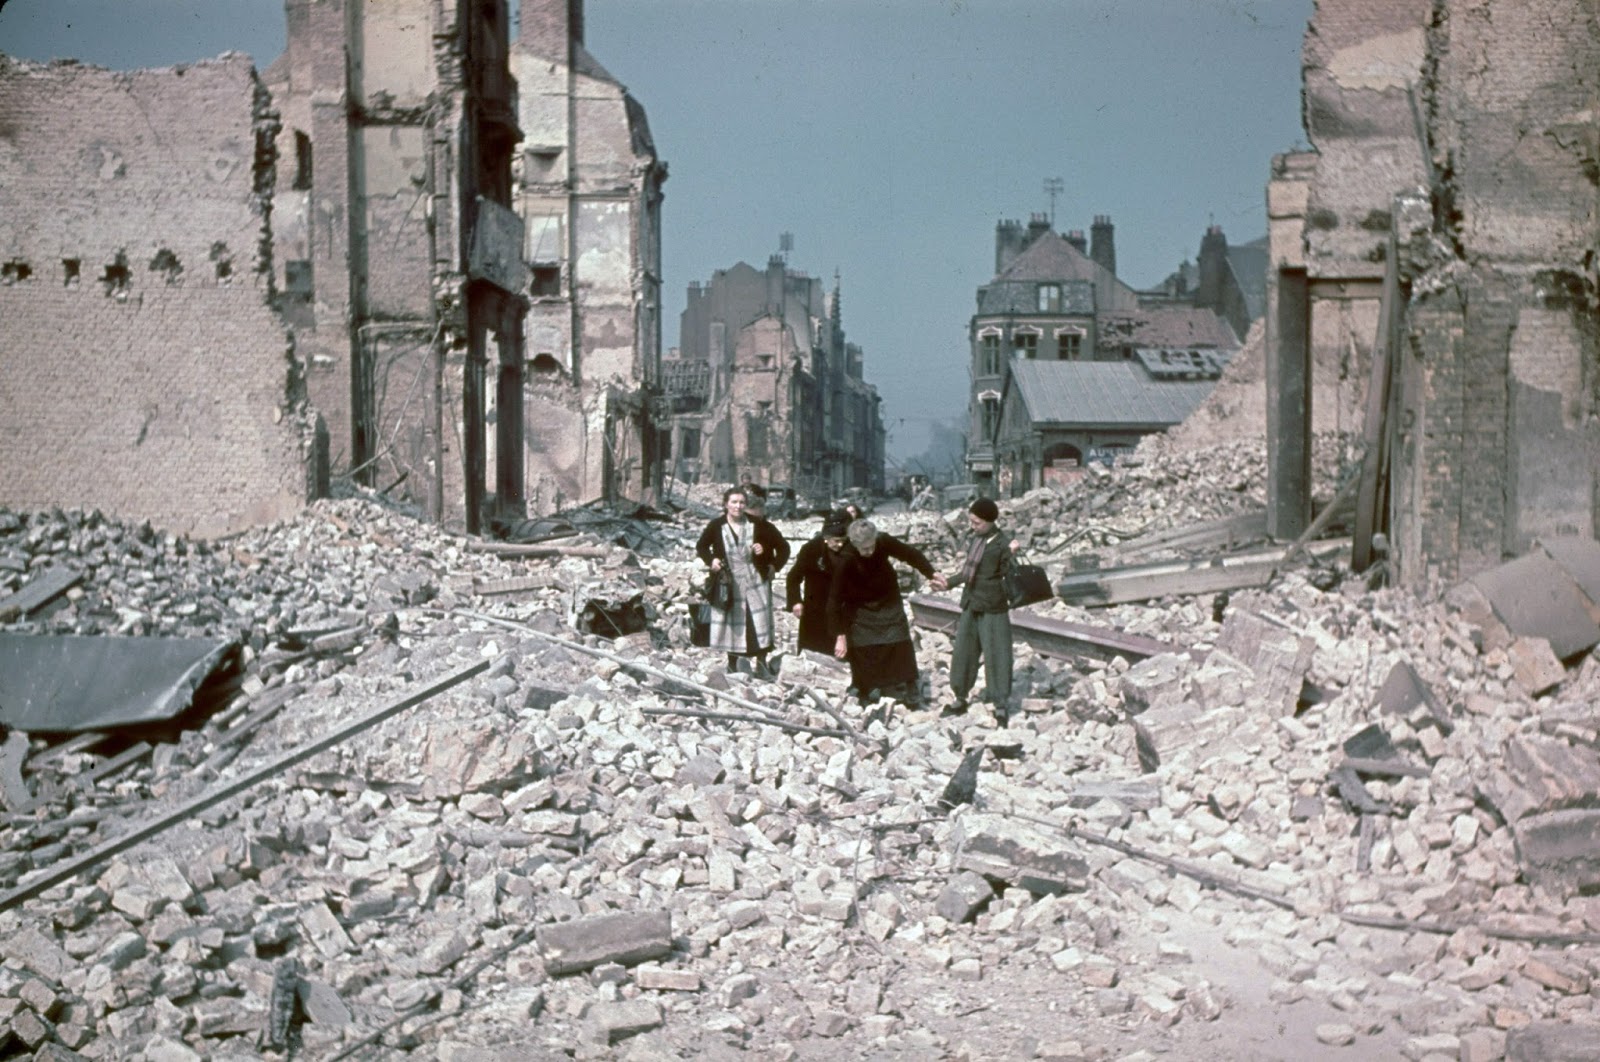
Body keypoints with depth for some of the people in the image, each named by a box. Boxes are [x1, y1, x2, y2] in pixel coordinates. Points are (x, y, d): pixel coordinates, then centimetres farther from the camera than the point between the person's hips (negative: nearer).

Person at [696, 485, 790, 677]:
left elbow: (782, 546, 5)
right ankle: (732, 665, 17)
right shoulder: (716, 526, -3)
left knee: (759, 624, -2)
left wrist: (774, 566, -3)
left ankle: (762, 665, 8)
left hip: (756, 584, 0)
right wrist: (711, 560, -2)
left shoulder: (758, 525, -5)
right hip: (729, 586, 0)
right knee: (731, 625, 4)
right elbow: (701, 546, 15)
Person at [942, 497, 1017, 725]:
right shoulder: (975, 540, 6)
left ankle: (1001, 706, 6)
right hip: (971, 607, 7)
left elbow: (1009, 577, -14)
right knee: (962, 653, 13)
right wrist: (948, 582, 25)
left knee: (996, 657, -2)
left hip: (993, 610, -7)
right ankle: (960, 699, 27)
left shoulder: (1003, 545, -14)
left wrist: (1011, 554, -26)